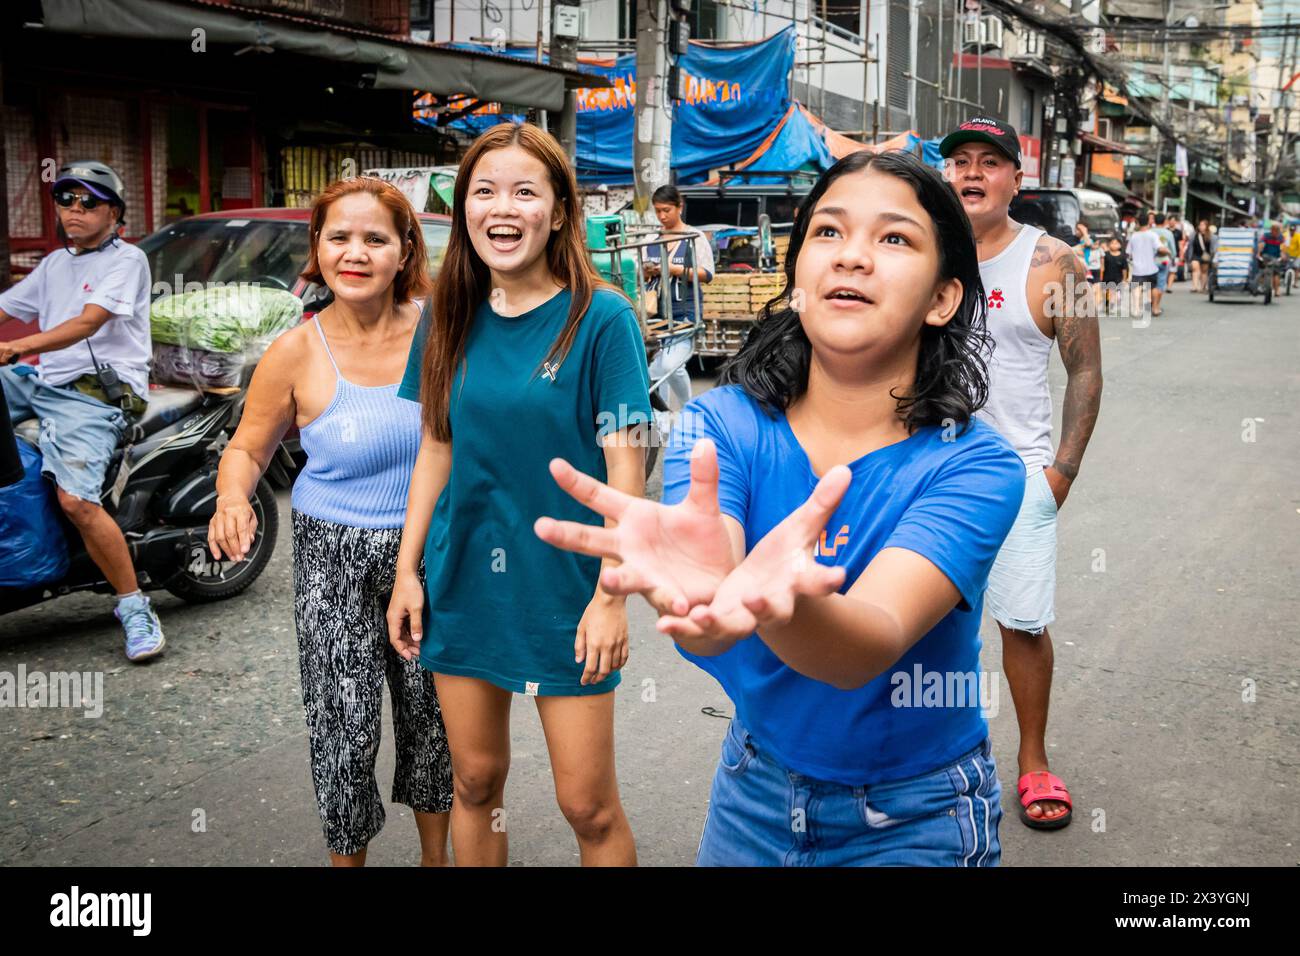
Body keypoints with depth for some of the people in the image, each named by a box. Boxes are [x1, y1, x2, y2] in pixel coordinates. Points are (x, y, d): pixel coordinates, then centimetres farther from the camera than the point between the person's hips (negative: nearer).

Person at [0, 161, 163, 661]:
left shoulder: (127, 260, -3)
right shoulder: (54, 264, 21)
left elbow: (88, 323, -17)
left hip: (97, 393, -8)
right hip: (43, 382, 8)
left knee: (76, 500, -25)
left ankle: (134, 607, -12)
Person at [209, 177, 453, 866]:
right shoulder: (295, 355, -10)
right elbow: (248, 449, 0)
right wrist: (232, 498, -20)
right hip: (336, 559, -2)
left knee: (432, 713, 15)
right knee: (343, 728, 0)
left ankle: (436, 854, 37)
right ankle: (347, 858, 26)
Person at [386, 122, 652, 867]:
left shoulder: (601, 319, -11)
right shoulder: (452, 321, 3)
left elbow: (626, 467, -12)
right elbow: (437, 449, 9)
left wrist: (612, 597, -14)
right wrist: (408, 571, 6)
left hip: (564, 588, -4)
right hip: (464, 582, 4)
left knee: (589, 806, 3)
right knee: (476, 780, 16)